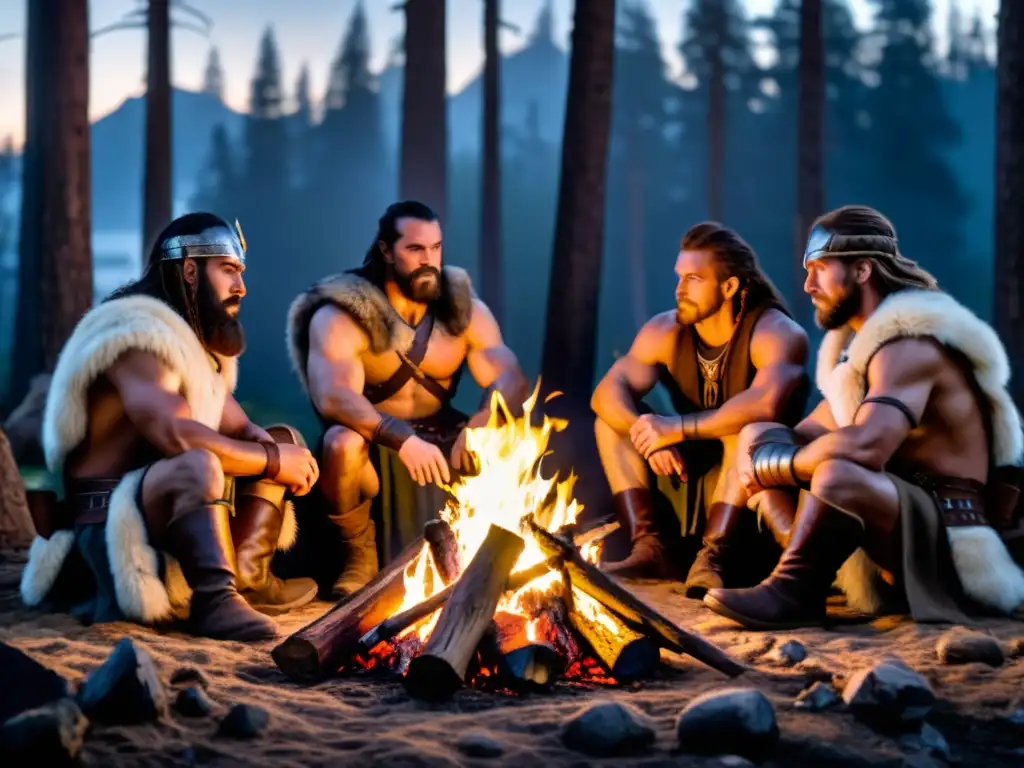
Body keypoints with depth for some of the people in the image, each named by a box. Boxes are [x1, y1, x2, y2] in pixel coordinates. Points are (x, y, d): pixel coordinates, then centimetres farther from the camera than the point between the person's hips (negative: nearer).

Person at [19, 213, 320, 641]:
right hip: (108, 525, -10)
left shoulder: (201, 340, 17)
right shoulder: (138, 336, -15)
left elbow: (239, 429, 13)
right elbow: (175, 434, -29)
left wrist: (271, 449, -11)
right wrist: (272, 461, -19)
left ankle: (245, 574, -7)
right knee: (199, 464, -37)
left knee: (284, 440, 10)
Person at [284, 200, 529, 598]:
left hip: (443, 440, 4)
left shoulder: (465, 309, 0)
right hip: (373, 446, -3)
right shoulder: (340, 317, -14)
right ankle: (361, 554, -11)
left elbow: (512, 381, -10)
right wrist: (402, 439, -46)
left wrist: (480, 425, -33)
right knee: (342, 443, -38)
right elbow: (333, 399, -31)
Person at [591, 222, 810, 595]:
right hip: (688, 481, 6)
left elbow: (766, 404, -39)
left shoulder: (776, 333, -19)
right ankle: (649, 548, -19)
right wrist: (651, 438, -32)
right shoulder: (665, 331, -2)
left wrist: (678, 428, -36)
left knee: (746, 428, -33)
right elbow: (607, 393, -13)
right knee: (613, 417, -8)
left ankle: (713, 558, -35)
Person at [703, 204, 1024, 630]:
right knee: (759, 435, 9)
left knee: (836, 474, -39)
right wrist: (761, 458, -8)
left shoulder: (910, 345, -16)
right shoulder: (862, 343, 17)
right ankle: (806, 571, -10)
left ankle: (793, 592, -19)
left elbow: (866, 446, -33)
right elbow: (810, 433, 16)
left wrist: (770, 468, -18)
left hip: (947, 548, -10)